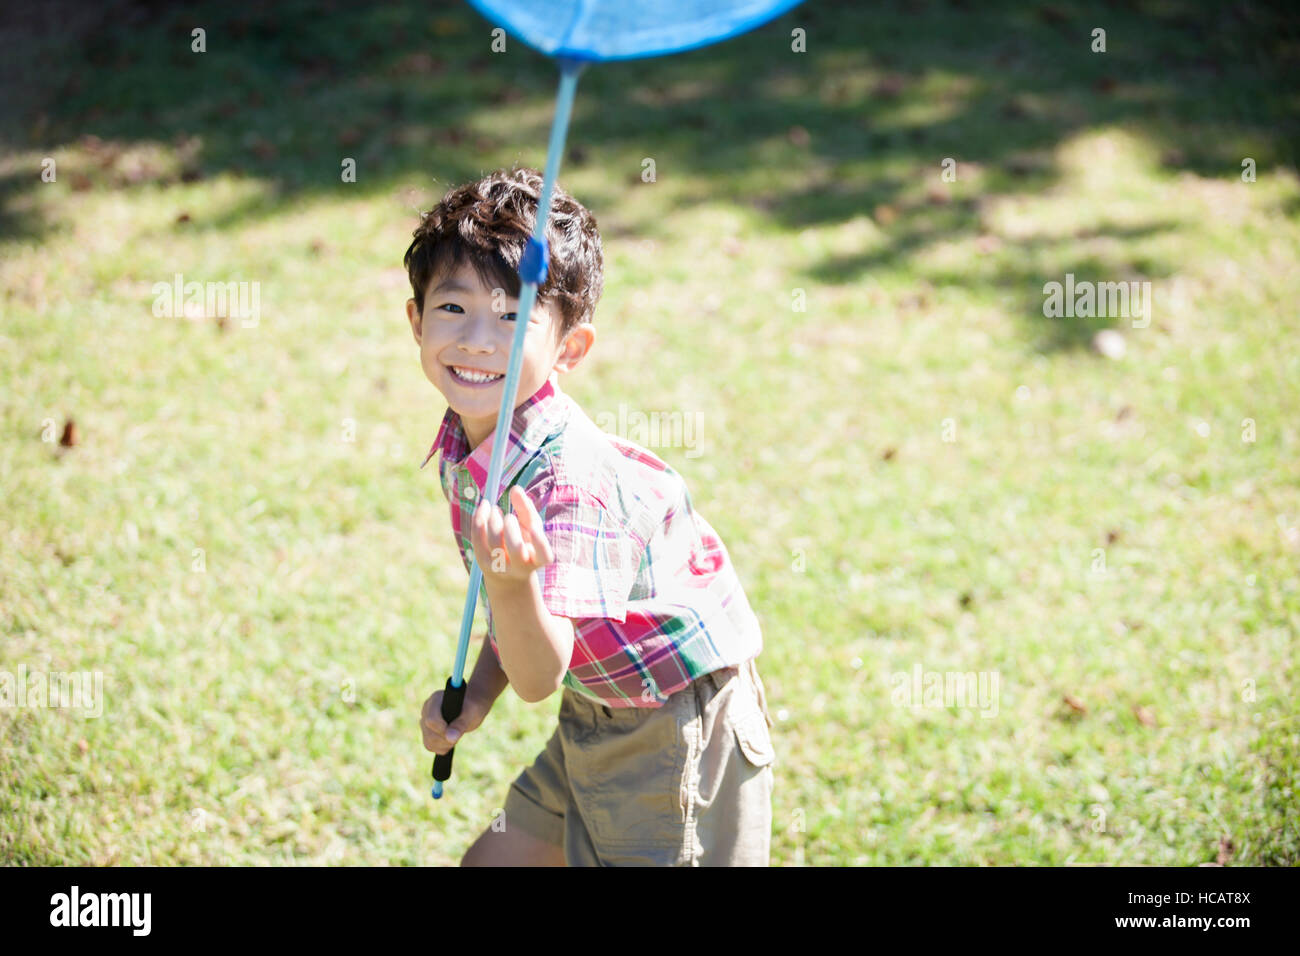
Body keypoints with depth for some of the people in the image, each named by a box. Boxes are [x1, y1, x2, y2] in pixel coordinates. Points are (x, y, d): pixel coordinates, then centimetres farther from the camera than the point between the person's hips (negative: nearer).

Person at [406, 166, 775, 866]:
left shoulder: (573, 479, -30)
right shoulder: (462, 449, -4)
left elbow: (541, 677, -35)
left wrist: (511, 584, -52)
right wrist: (475, 694, -1)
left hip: (675, 735, -9)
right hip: (594, 722, 9)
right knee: (493, 860, 16)